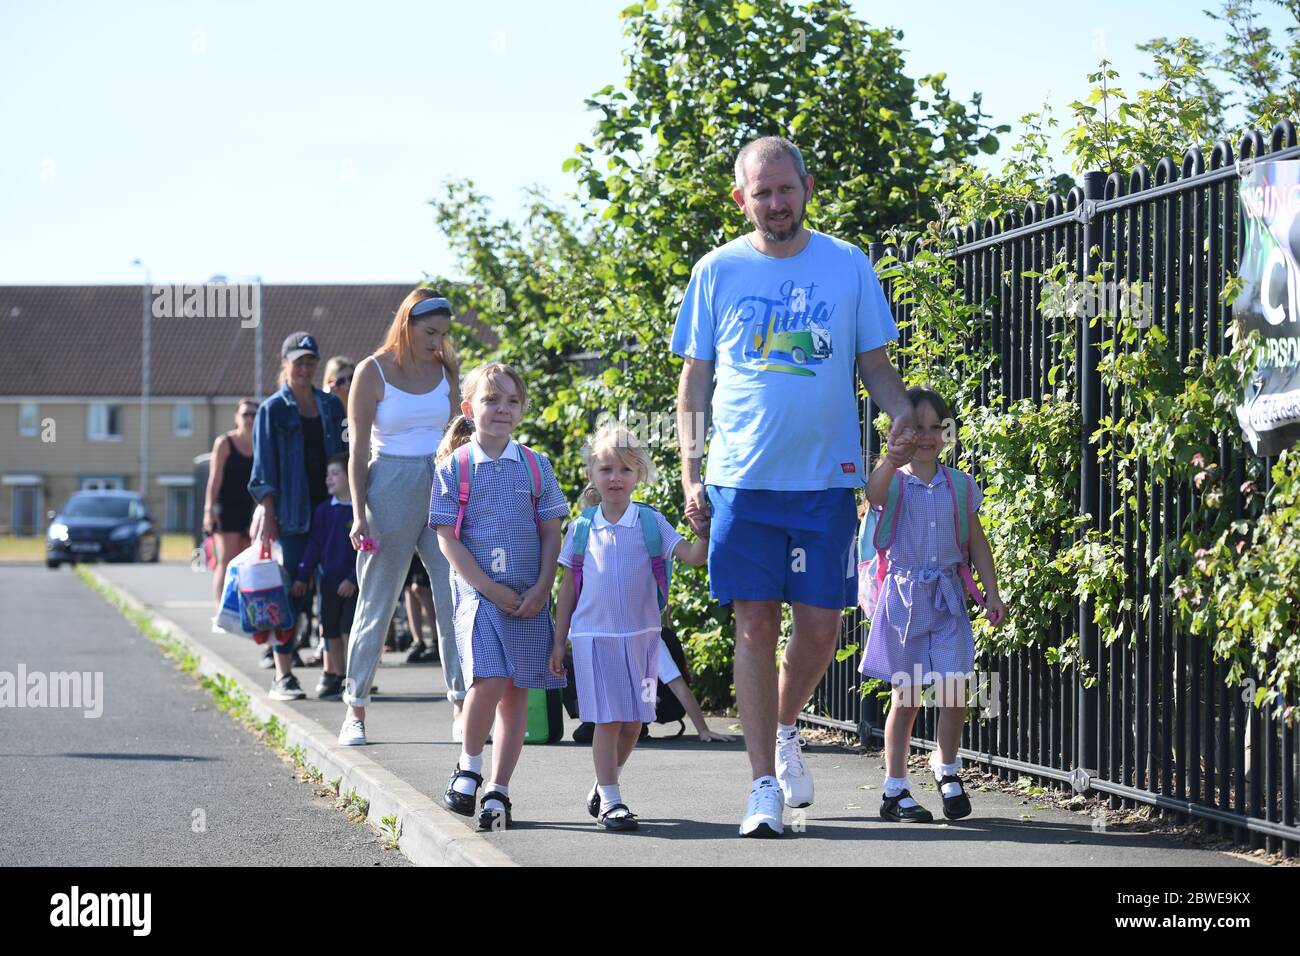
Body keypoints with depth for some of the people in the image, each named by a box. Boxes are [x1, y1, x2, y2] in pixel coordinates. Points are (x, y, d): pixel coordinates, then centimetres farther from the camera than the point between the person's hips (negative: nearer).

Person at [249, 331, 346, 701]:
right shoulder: (273, 410, 2)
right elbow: (265, 469, -1)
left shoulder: (331, 406, 13)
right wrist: (268, 514, -9)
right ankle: (283, 675, -2)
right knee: (292, 591, -5)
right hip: (293, 514, -4)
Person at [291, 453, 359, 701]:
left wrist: (353, 579, -15)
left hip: (353, 584, -5)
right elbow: (314, 545, 8)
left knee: (349, 633, -7)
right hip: (329, 582, 5)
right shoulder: (323, 510, 7)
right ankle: (333, 677, 19)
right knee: (332, 633, 10)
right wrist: (303, 577, 3)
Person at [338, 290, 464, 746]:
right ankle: (355, 712, 10)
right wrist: (359, 514, -10)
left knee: (455, 600, -5)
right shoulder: (372, 372, -4)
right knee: (377, 603, 2)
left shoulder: (446, 368, 8)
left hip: (442, 486, 3)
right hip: (391, 490, -3)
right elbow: (358, 450, -3)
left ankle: (461, 711, -2)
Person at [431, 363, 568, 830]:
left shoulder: (535, 466, 7)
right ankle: (468, 768, 5)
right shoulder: (455, 467, 0)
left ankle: (498, 790, 10)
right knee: (488, 681, -19)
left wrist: (540, 589, -6)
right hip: (478, 592, -3)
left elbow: (551, 534, 8)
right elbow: (448, 538, -3)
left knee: (516, 693, 2)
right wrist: (491, 588, -10)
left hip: (529, 596, 3)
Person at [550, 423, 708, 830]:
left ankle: (604, 785, 27)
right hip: (594, 635, -1)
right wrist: (558, 642, 9)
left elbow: (693, 556, -9)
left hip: (641, 635, 1)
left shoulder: (651, 522, 1)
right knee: (608, 720, -4)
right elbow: (569, 587, 9)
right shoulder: (581, 528, 3)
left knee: (633, 721, 6)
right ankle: (609, 800, 2)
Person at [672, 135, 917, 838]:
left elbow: (874, 366, 10)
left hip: (825, 478, 1)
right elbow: (695, 382, 8)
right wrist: (691, 477, 1)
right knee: (756, 624, -2)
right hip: (741, 481, 0)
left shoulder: (847, 267, 4)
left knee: (819, 625, 1)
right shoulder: (718, 272, 4)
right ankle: (764, 786, 4)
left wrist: (905, 414, -11)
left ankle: (783, 728, 31)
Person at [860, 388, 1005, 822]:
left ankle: (947, 769, 15)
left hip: (946, 595, 3)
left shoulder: (959, 484, 7)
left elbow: (976, 541, 12)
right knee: (906, 696, 3)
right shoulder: (894, 481, -4)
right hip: (903, 594, -2)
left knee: (954, 686, -8)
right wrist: (891, 460, -50)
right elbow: (874, 494, -29)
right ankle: (895, 789, 13)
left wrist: (992, 592, 5)